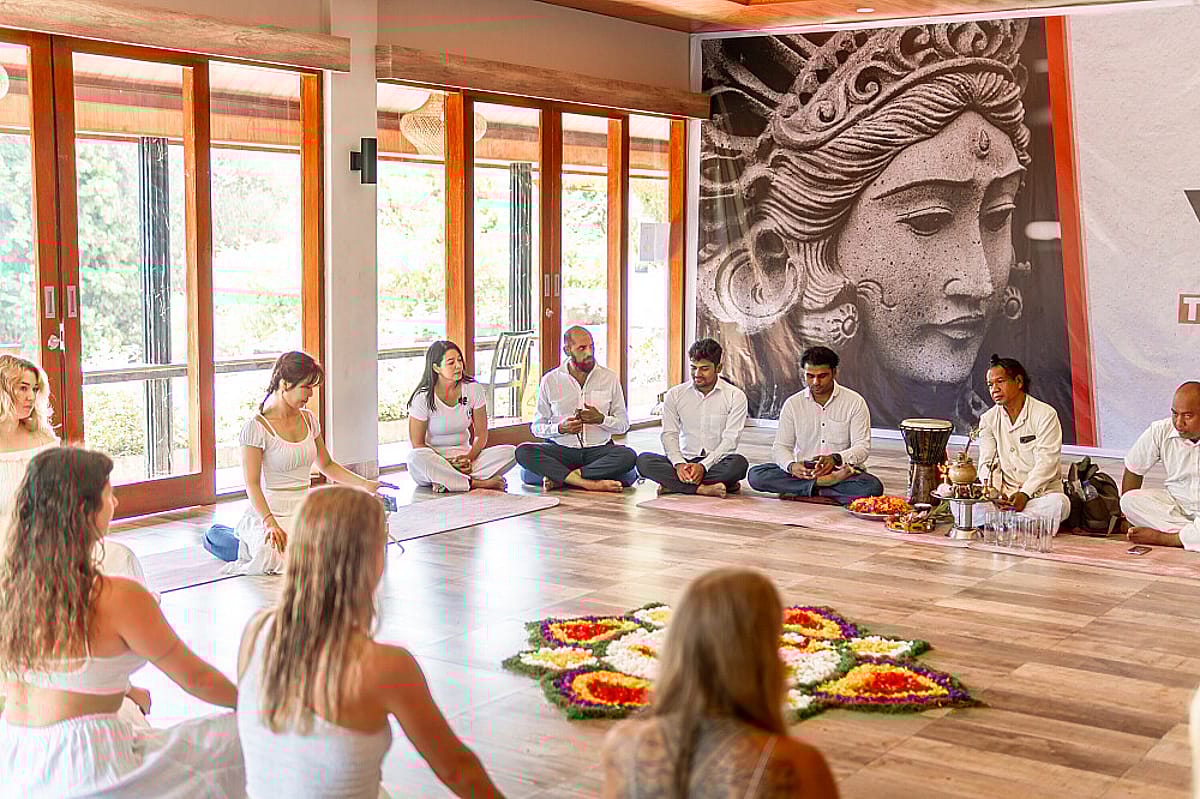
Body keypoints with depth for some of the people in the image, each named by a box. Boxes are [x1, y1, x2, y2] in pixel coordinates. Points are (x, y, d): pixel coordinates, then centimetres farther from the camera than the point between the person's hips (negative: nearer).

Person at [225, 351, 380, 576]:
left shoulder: (308, 419, 11)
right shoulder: (256, 427, -9)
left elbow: (327, 465, 22)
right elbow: (252, 484, -13)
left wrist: (365, 484, 12)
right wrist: (270, 522, -25)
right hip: (274, 511, -6)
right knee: (278, 558, -38)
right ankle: (254, 536, 0)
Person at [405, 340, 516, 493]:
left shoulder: (473, 389, 1)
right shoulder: (423, 398, -8)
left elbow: (481, 434, 4)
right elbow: (417, 444, -7)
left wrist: (469, 457, -16)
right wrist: (446, 463, -20)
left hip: (464, 458, 3)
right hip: (434, 459, -3)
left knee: (510, 452, -21)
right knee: (416, 458, -38)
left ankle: (446, 481, -31)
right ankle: (478, 483, -35)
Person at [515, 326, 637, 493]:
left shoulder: (609, 378, 6)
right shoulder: (550, 380, 5)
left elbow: (623, 425, 8)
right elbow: (537, 427, 7)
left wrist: (601, 419, -12)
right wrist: (561, 428, -13)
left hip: (599, 449, 0)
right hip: (561, 449, 0)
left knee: (628, 456, -31)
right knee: (523, 452, -28)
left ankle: (560, 478, -30)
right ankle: (589, 483, -37)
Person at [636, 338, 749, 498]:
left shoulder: (735, 396, 0)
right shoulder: (674, 395, 7)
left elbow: (730, 439, -8)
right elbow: (669, 434, 1)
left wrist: (704, 466, -22)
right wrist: (679, 464, -20)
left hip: (716, 461, -2)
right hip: (685, 461, 2)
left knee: (738, 463, -36)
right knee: (644, 460, -24)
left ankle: (673, 485, -29)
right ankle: (703, 488, -32)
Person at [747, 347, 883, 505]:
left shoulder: (855, 402, -1)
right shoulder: (793, 404, 5)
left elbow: (862, 448, -8)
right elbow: (780, 447, 2)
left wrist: (836, 459, -30)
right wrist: (791, 466, -23)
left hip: (842, 471, -2)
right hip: (804, 472, 2)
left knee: (872, 486, -35)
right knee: (756, 475, -24)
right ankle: (824, 484, -26)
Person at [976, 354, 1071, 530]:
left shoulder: (1045, 414, -4)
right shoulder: (988, 419, 10)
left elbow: (1047, 461, -13)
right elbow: (987, 461, 3)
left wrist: (1024, 494, -26)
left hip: (1042, 494, -3)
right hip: (1004, 495, 3)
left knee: (1057, 503, -37)